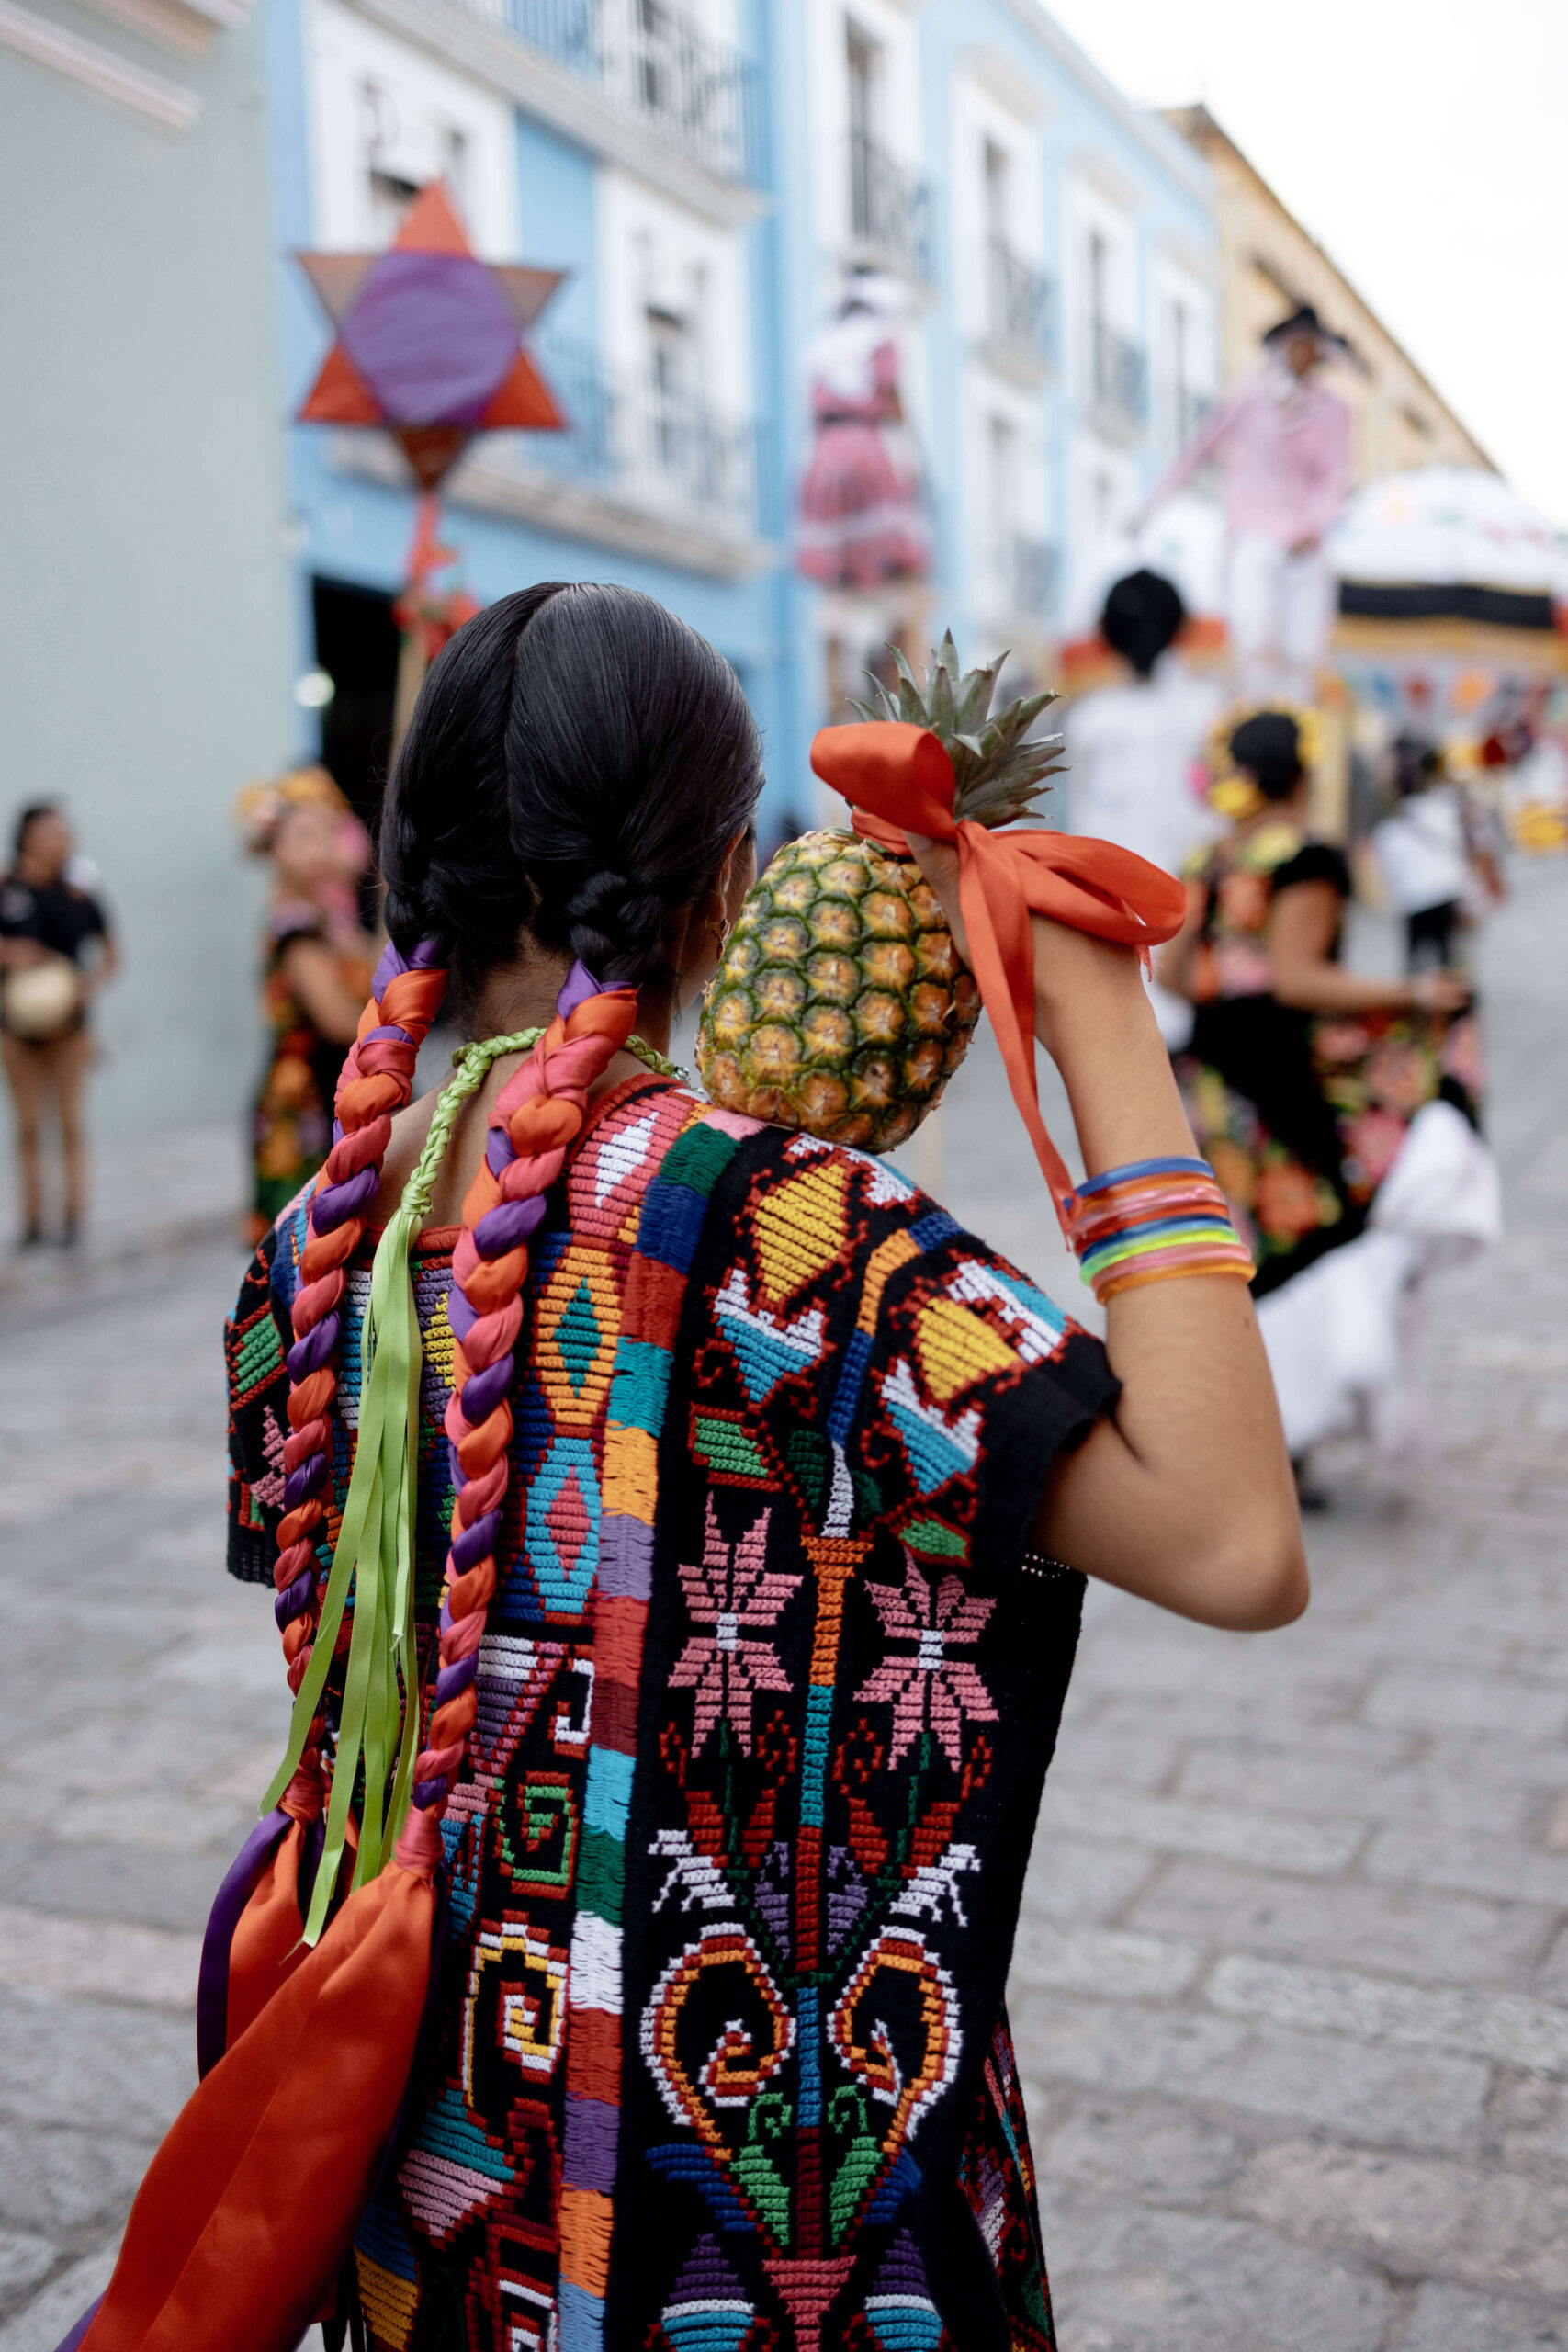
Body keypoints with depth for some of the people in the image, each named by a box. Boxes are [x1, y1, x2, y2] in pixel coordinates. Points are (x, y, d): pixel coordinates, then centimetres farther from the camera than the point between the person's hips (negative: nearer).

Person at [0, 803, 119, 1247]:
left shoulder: (77, 897, -1)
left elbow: (111, 952, 7)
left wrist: (90, 985, -10)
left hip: (66, 1023, 0)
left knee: (70, 1122, 2)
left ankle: (73, 1214, 10)